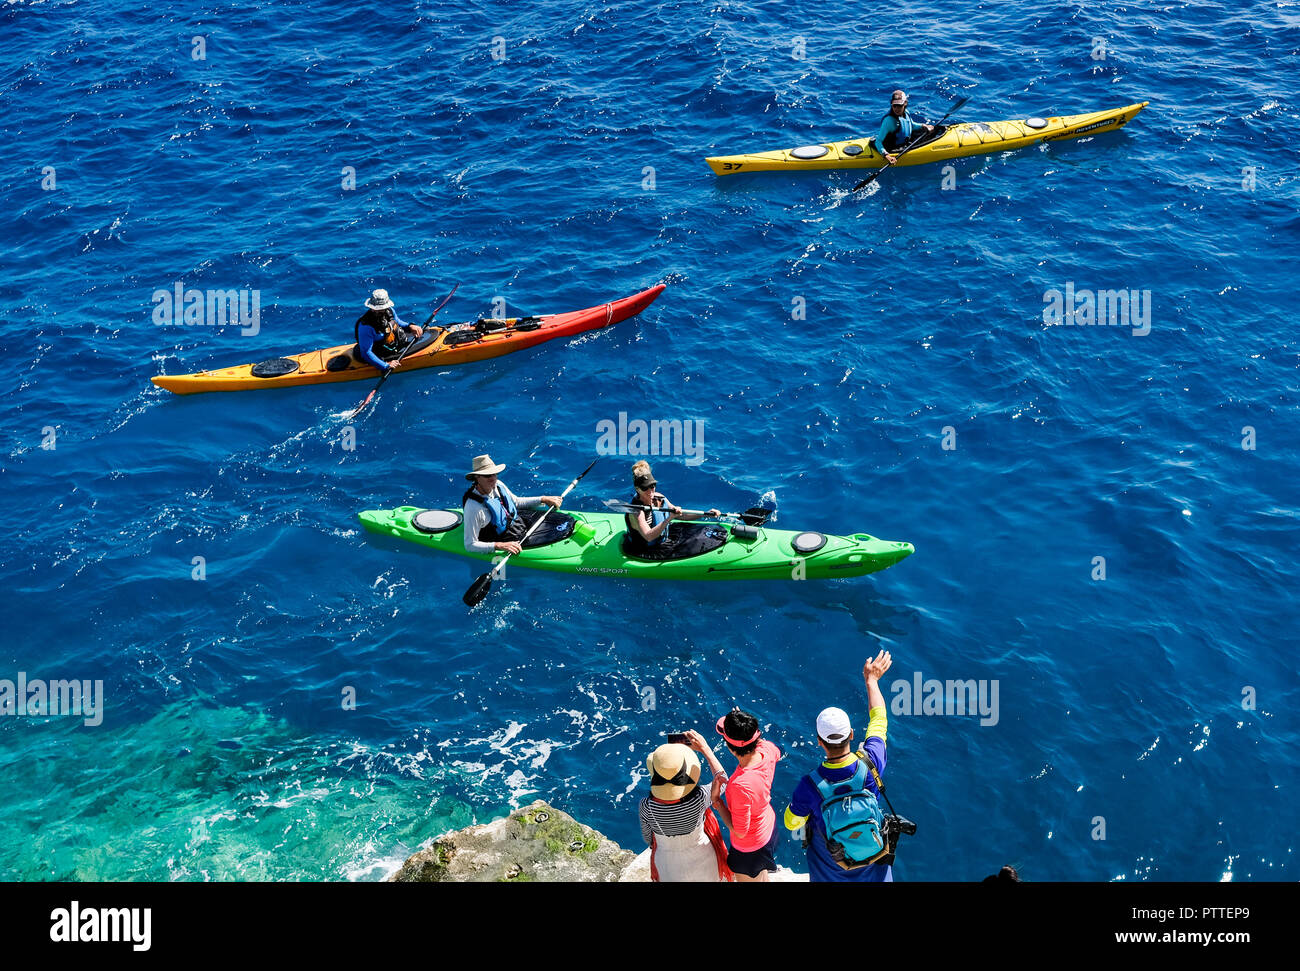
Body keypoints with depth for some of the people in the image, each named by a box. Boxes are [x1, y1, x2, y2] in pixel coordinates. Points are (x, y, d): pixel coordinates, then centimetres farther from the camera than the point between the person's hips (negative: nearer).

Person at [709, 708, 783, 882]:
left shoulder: (741, 786, -45)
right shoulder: (768, 750, -25)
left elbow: (739, 832, -31)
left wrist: (716, 799, -24)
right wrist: (747, 729, -2)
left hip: (750, 847, -6)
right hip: (769, 827, 6)